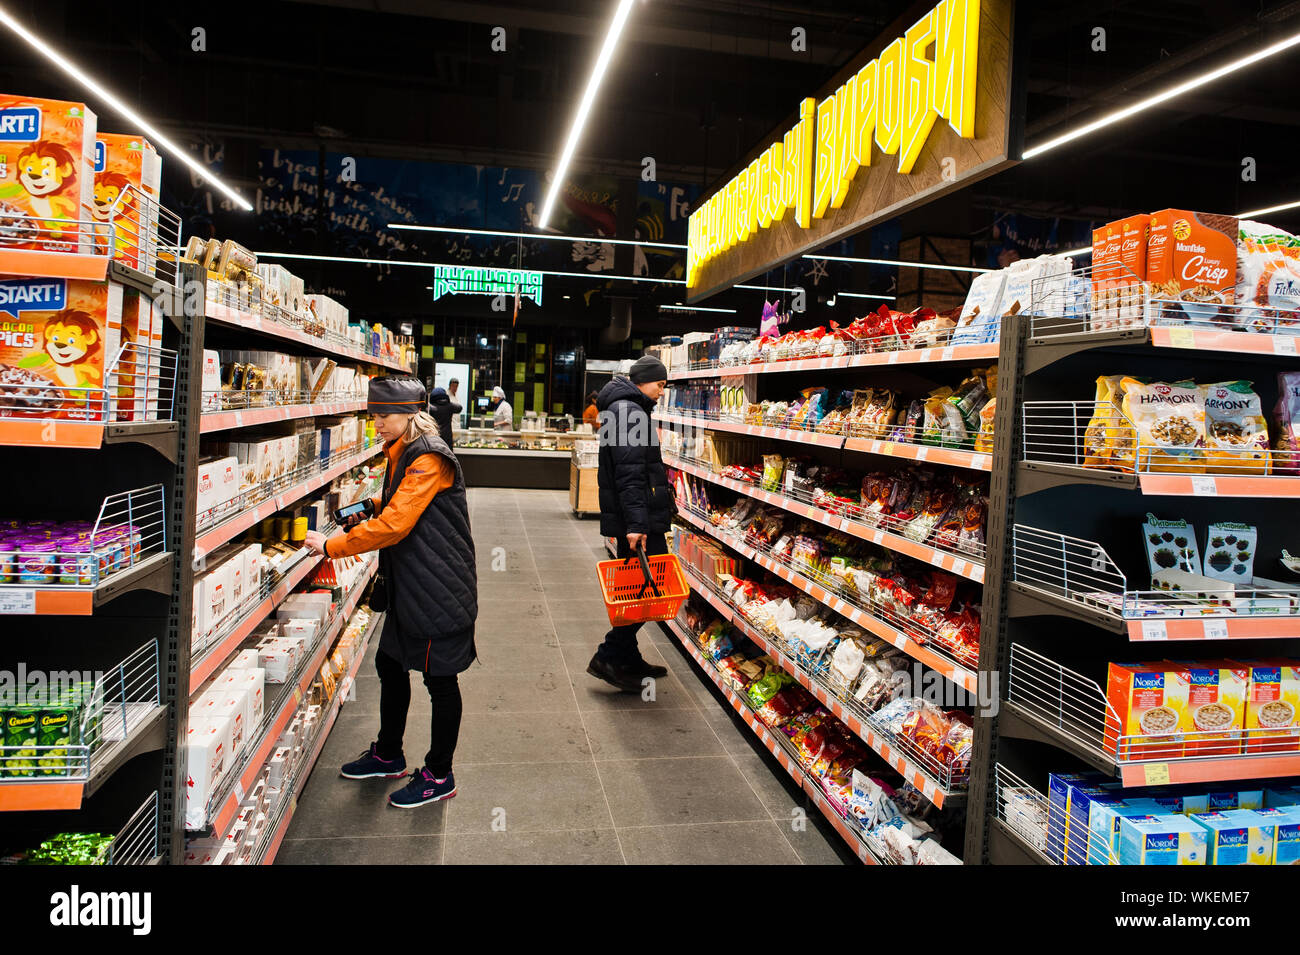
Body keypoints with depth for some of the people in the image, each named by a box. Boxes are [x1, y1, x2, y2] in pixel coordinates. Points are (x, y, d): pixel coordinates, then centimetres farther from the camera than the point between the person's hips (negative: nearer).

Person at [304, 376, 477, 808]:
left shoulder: (428, 460, -21)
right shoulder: (402, 454, 11)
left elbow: (394, 525, -26)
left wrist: (331, 546, -19)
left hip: (438, 587, -10)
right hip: (407, 586, 10)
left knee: (439, 678, 3)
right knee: (390, 664, 20)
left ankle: (439, 776, 18)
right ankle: (388, 755, 38)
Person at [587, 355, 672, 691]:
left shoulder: (625, 408, 21)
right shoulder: (630, 411, -14)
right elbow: (630, 473, -24)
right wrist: (636, 522, -29)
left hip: (635, 519, 11)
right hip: (637, 519, -11)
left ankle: (628, 660, 23)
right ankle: (610, 658, -2)